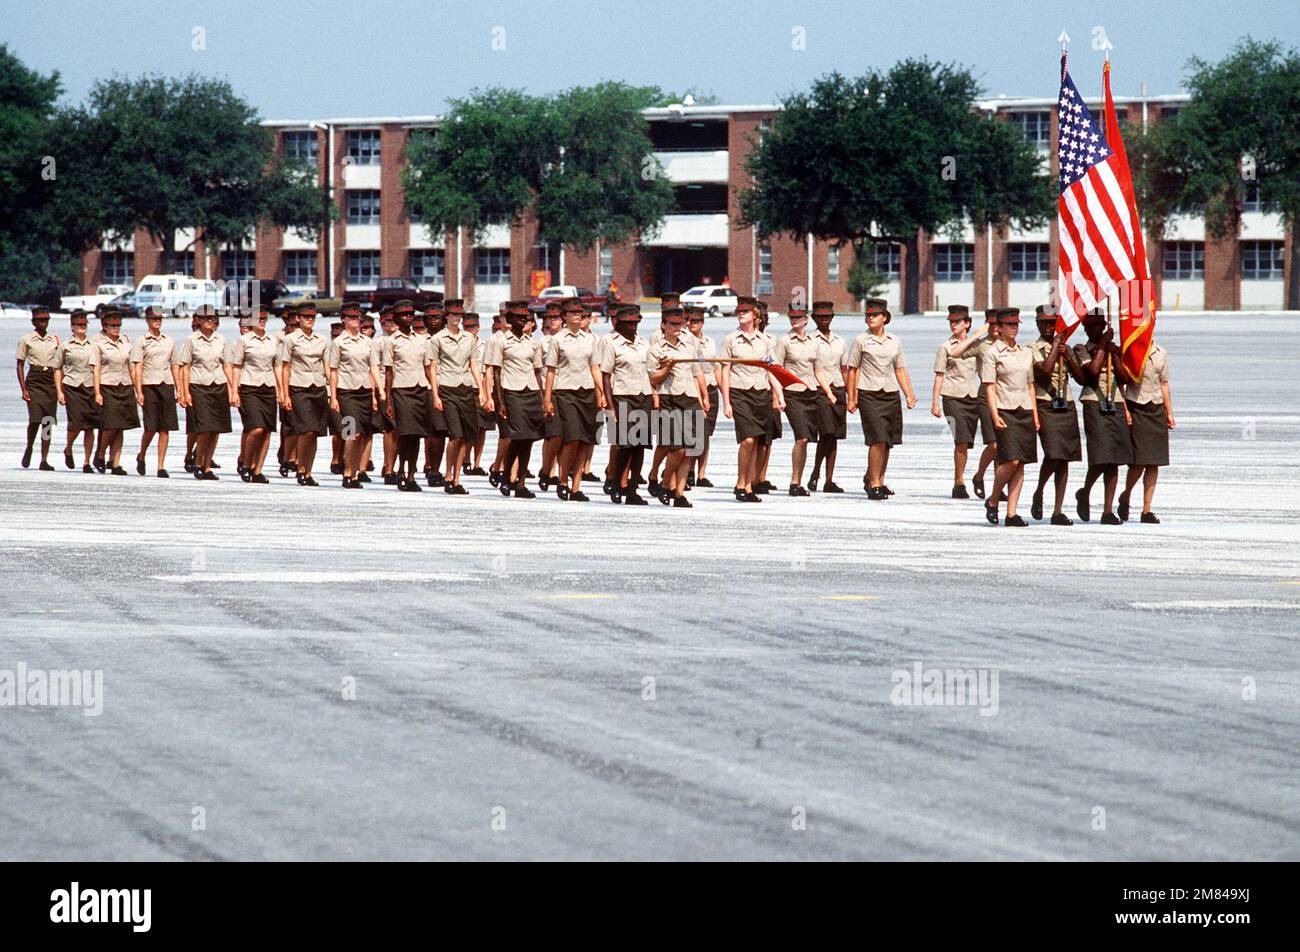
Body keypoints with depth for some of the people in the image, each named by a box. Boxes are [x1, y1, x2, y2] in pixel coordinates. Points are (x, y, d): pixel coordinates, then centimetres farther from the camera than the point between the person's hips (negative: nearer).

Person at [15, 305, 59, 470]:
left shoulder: (54, 340, 11)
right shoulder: (26, 339, 2)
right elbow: (20, 365, 2)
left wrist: (60, 388, 9)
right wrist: (23, 389, -7)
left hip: (51, 382, 3)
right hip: (34, 380, -3)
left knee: (48, 422, -1)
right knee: (35, 419, -15)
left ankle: (44, 459, 3)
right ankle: (28, 449, 13)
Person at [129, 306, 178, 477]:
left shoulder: (169, 341, 14)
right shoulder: (141, 341, 1)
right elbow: (137, 367, -4)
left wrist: (179, 391, 15)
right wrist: (139, 392, -12)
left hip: (167, 386, 4)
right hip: (149, 386, -4)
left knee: (165, 429, -1)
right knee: (151, 428, -7)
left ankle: (161, 466, 3)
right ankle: (141, 456, 20)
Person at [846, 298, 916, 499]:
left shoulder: (895, 342, 12)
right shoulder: (861, 340, 1)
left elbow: (900, 370, 16)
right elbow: (852, 370, 3)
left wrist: (909, 395, 7)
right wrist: (851, 398, -1)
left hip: (891, 394, 5)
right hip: (869, 395, -5)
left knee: (888, 442, 8)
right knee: (878, 440, -14)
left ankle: (877, 480, 23)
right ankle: (873, 484, -9)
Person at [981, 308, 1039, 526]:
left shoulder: (1026, 353, 16)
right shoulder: (993, 354, -1)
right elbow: (989, 387, -5)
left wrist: (1035, 416, 14)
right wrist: (995, 415, -15)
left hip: (1025, 411, 6)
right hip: (1005, 411, -6)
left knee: (1020, 464, 1)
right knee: (1011, 460, -16)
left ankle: (1011, 514, 3)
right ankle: (992, 500, 6)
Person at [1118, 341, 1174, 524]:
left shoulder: (1160, 353, 12)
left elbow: (1164, 384, 17)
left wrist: (1169, 413, 14)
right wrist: (1124, 409, -13)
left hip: (1157, 409, 5)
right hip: (1136, 408, -5)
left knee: (1154, 464, 1)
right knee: (1139, 462, -10)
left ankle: (1147, 510, 5)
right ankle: (1125, 497, 16)